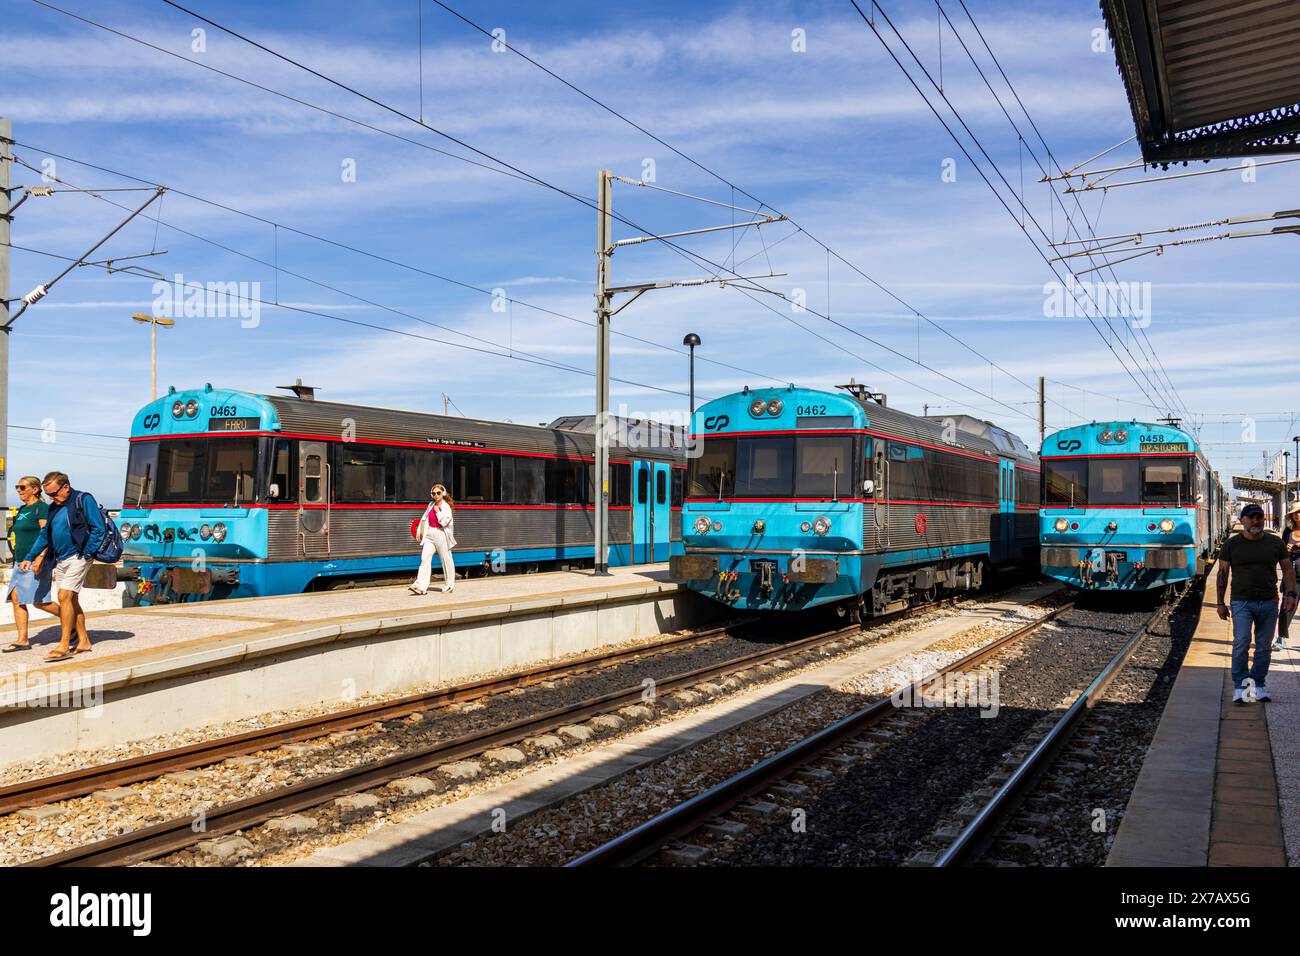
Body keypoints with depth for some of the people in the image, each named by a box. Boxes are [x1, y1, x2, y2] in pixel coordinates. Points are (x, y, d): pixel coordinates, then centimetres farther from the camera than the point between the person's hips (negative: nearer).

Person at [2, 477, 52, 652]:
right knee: (16, 598, 0)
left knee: (39, 601, -8)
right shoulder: (22, 510, 18)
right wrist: (19, 561, 23)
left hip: (37, 560, -9)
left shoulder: (41, 508, -10)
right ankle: (22, 640, 1)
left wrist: (40, 557, -25)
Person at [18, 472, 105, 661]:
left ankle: (64, 646, -13)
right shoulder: (54, 508, 16)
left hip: (77, 558, -8)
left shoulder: (84, 500, -7)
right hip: (61, 560, 8)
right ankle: (84, 642, 17)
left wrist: (87, 554, -15)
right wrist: (29, 557, 16)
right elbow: (44, 535, 23)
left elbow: (99, 529, -12)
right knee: (72, 600, 9)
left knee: (65, 597, -14)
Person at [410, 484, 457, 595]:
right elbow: (424, 518, 20)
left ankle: (449, 585, 20)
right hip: (429, 534, 5)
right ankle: (421, 586, -14)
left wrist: (437, 511, -12)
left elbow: (444, 522, -17)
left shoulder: (446, 507, -6)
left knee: (446, 560, 5)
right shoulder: (431, 505, 11)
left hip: (441, 535, -5)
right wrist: (419, 531, 16)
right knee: (425, 558, -8)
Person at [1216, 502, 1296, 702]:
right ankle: (1239, 687, -7)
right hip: (1241, 602, -2)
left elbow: (1288, 569, 12)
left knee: (1264, 647, 6)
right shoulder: (1231, 545, 2)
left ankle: (1259, 685, 18)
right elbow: (1222, 573, 4)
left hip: (1269, 603, 2)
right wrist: (1220, 603, 2)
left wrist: (1290, 593, -2)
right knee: (1241, 643, -13)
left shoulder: (1275, 543, 7)